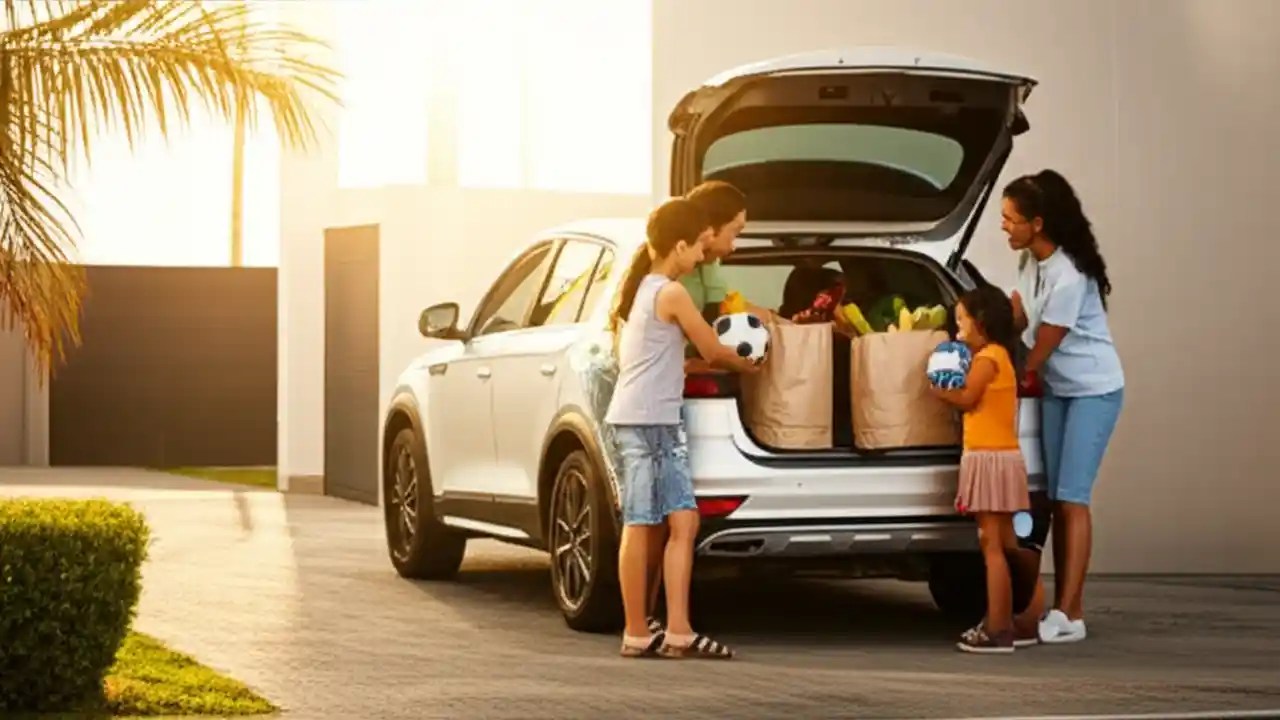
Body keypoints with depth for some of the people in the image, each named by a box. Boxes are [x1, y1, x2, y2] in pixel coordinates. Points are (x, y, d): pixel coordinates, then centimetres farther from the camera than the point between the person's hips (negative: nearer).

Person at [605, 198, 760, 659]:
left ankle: (678, 632, -3)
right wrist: (751, 366, 16)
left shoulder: (638, 288, 18)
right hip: (649, 420, -9)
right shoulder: (671, 293, -9)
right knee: (641, 525, -4)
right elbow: (713, 352, -3)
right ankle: (637, 634, 0)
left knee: (681, 523, 2)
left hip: (658, 422, 9)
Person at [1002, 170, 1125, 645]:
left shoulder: (1068, 276, -26)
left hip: (1094, 390, -8)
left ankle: (1069, 614, -13)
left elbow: (1042, 349, -19)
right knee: (1058, 499, 6)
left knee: (1072, 498, -12)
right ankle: (1064, 607, 9)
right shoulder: (1031, 262, -1)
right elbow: (1015, 318, 9)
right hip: (1057, 389, 8)